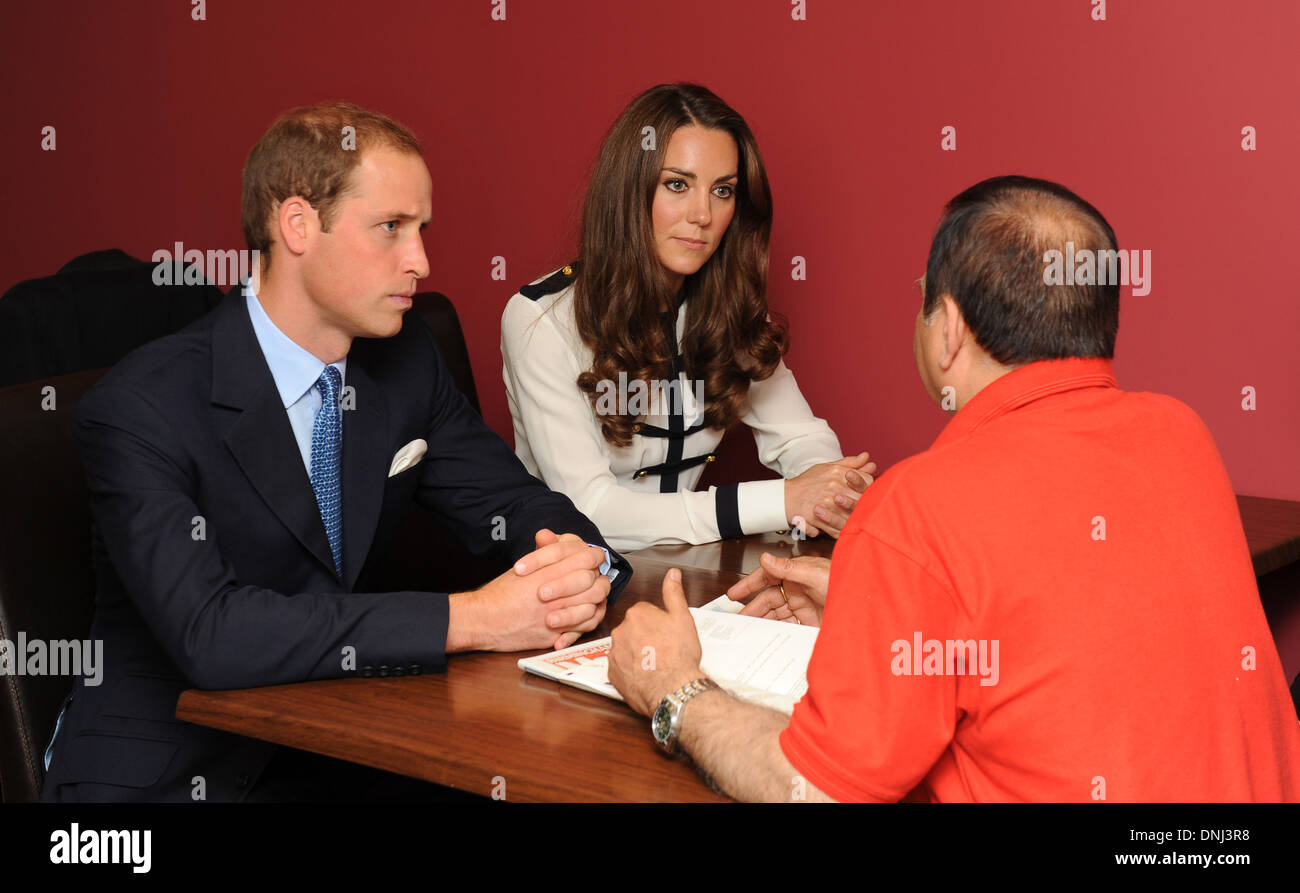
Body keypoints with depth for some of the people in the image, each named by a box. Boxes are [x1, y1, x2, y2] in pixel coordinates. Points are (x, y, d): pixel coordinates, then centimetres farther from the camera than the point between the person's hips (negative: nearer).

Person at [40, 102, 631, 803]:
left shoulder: (406, 362, 3)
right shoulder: (140, 410, -17)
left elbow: (515, 505, 10)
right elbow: (209, 632, -29)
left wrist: (583, 565, -16)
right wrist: (470, 619, -31)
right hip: (167, 771, -5)